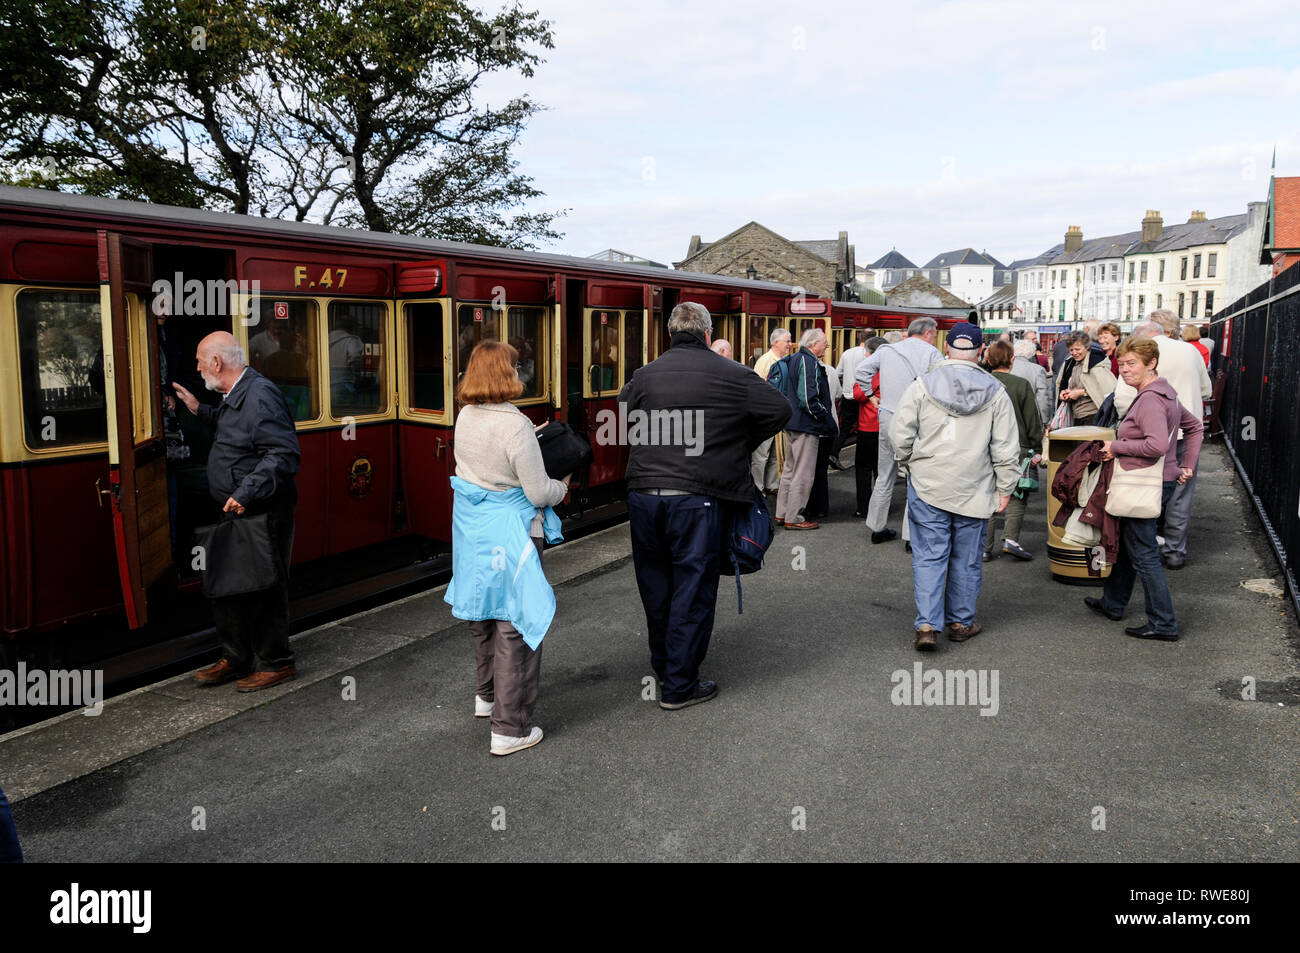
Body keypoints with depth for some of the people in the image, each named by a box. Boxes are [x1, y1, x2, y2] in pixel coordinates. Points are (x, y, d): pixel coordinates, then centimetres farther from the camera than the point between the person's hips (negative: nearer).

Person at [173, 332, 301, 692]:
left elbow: (283, 455, -25)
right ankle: (236, 659, 29)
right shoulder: (236, 396, 14)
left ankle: (275, 663, 15)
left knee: (264, 590, 0)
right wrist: (201, 411, 27)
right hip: (238, 514, 10)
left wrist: (246, 493, -28)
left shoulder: (260, 396, -19)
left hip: (263, 516, -10)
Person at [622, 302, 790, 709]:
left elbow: (620, 417, 19)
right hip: (696, 499, -4)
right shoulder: (731, 374, -3)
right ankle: (679, 687, 11)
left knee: (655, 588, 18)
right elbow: (780, 409, 4)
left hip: (643, 495, 4)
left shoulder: (644, 375, 7)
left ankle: (662, 668, 35)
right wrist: (742, 444, 16)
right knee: (691, 591, 5)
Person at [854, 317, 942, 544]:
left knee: (885, 476, 16)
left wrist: (876, 394, 15)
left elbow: (860, 370, 12)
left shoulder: (886, 350, 10)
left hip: (886, 417, 5)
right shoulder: (931, 353, -5)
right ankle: (912, 535, 2)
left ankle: (878, 527, 24)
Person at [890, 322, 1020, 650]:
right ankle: (961, 622, 25)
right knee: (966, 558, 13)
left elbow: (899, 435, -4)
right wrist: (1004, 488, 8)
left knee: (929, 556, 3)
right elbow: (1006, 448, 0)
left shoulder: (921, 385, -6)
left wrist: (911, 463, 14)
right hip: (974, 489, 1)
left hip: (927, 486, -1)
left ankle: (927, 625, -4)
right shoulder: (995, 392, -2)